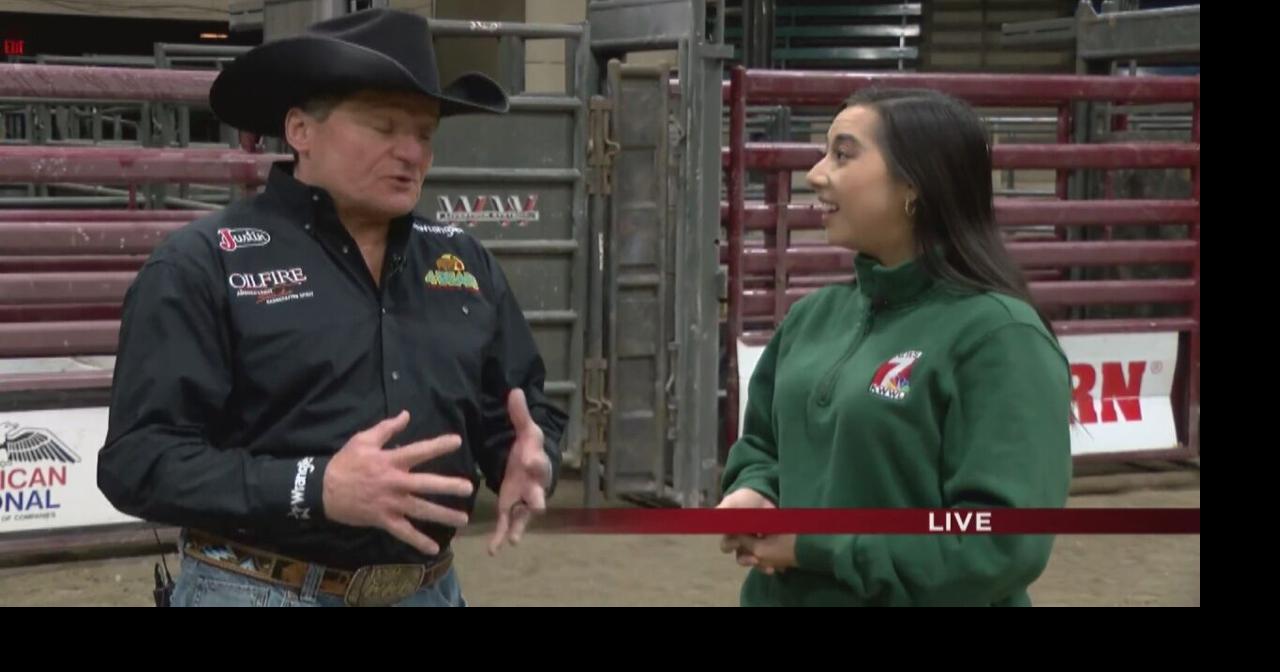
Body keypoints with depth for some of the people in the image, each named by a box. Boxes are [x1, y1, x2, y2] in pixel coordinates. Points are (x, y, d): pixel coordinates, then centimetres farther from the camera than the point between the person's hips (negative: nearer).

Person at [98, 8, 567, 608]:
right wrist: (317, 490, -27)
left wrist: (529, 461, -10)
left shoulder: (465, 263, 8)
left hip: (432, 591, 5)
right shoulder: (203, 265, -9)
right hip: (259, 592, -5)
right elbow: (139, 459, -16)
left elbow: (524, 413, 14)